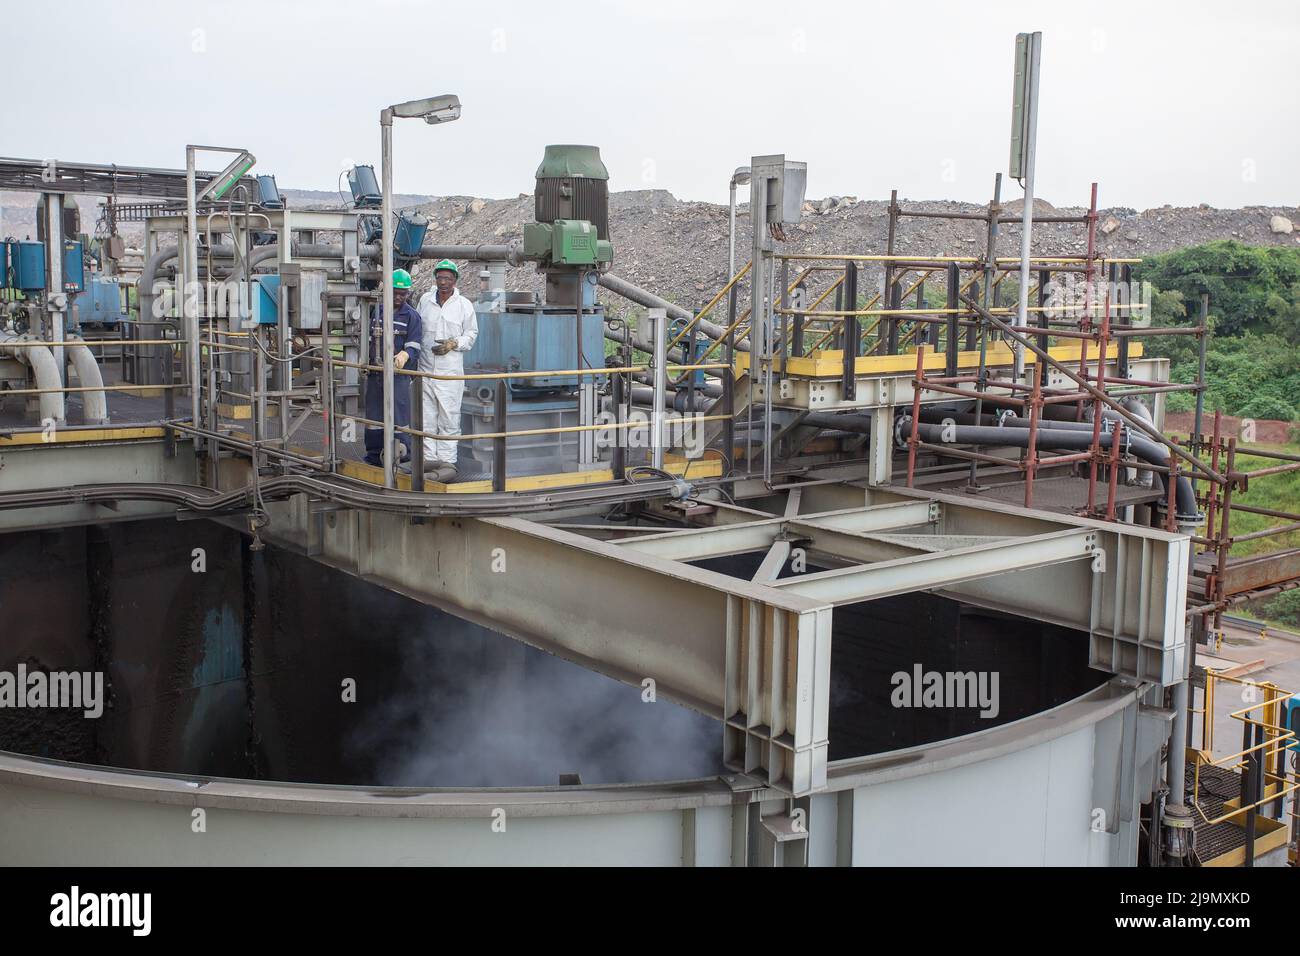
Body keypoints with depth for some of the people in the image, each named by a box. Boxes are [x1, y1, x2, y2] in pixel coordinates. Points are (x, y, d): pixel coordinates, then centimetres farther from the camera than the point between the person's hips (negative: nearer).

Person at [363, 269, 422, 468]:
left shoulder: (412, 316, 1)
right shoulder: (377, 311, 14)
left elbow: (414, 345, -7)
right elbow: (368, 338, 22)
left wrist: (404, 355, -28)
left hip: (398, 372, -5)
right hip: (375, 370, 5)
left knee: (398, 413, -9)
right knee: (374, 413, 9)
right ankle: (373, 456, 18)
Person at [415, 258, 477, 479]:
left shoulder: (464, 305, 1)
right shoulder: (425, 300, 8)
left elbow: (471, 334, 7)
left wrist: (453, 344, -10)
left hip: (450, 370, -3)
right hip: (425, 368, 3)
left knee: (449, 417, -3)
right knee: (426, 416, 6)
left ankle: (447, 461, 2)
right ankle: (430, 458, 14)